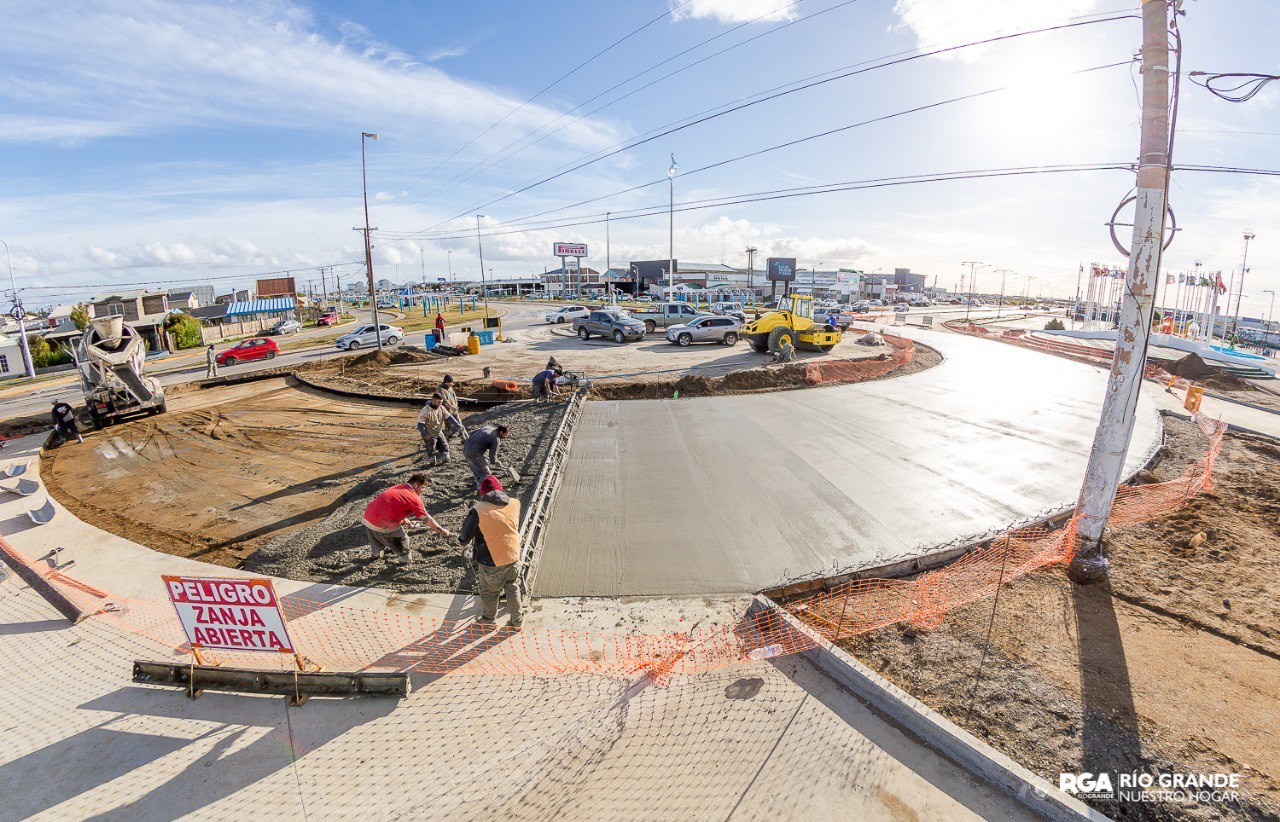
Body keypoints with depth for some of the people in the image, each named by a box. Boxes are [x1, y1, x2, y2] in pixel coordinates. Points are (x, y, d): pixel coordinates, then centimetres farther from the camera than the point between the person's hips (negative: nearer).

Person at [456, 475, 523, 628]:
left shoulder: (477, 511, -21)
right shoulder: (515, 504, -8)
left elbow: (464, 539, -9)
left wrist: (460, 536, 15)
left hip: (491, 563, -3)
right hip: (513, 558, 3)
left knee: (489, 592, 23)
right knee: (513, 589, 24)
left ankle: (489, 618, 45)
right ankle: (517, 621, 36)